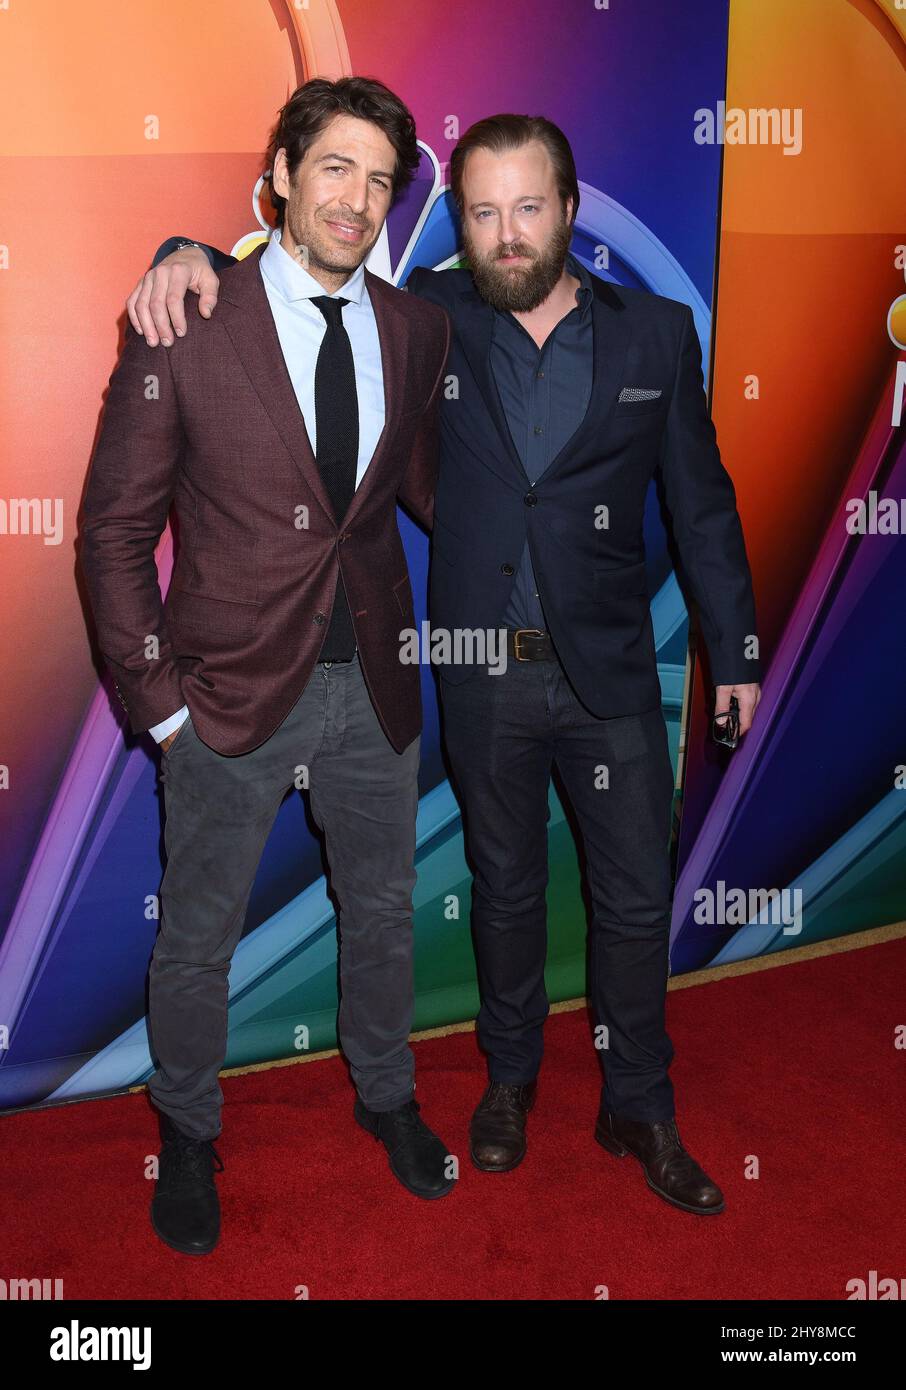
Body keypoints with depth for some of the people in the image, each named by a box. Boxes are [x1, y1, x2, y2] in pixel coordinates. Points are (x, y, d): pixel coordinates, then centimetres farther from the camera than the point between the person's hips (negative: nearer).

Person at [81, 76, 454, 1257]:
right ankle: (188, 1133, 42)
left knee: (383, 912, 21)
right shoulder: (185, 327, -11)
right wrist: (154, 696, -10)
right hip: (235, 693, -3)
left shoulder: (416, 331, 1)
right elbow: (116, 525, -8)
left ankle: (387, 1096, 48)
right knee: (198, 937, 14)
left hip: (374, 685, 4)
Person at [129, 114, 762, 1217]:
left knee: (636, 899, 9)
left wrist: (735, 652, 5)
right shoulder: (428, 319, -2)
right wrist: (196, 257, -14)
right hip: (483, 677, 0)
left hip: (611, 673, 0)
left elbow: (701, 503, 3)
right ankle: (510, 1076, 41)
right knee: (505, 886, 17)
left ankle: (638, 1109, 32)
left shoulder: (656, 332, -2)